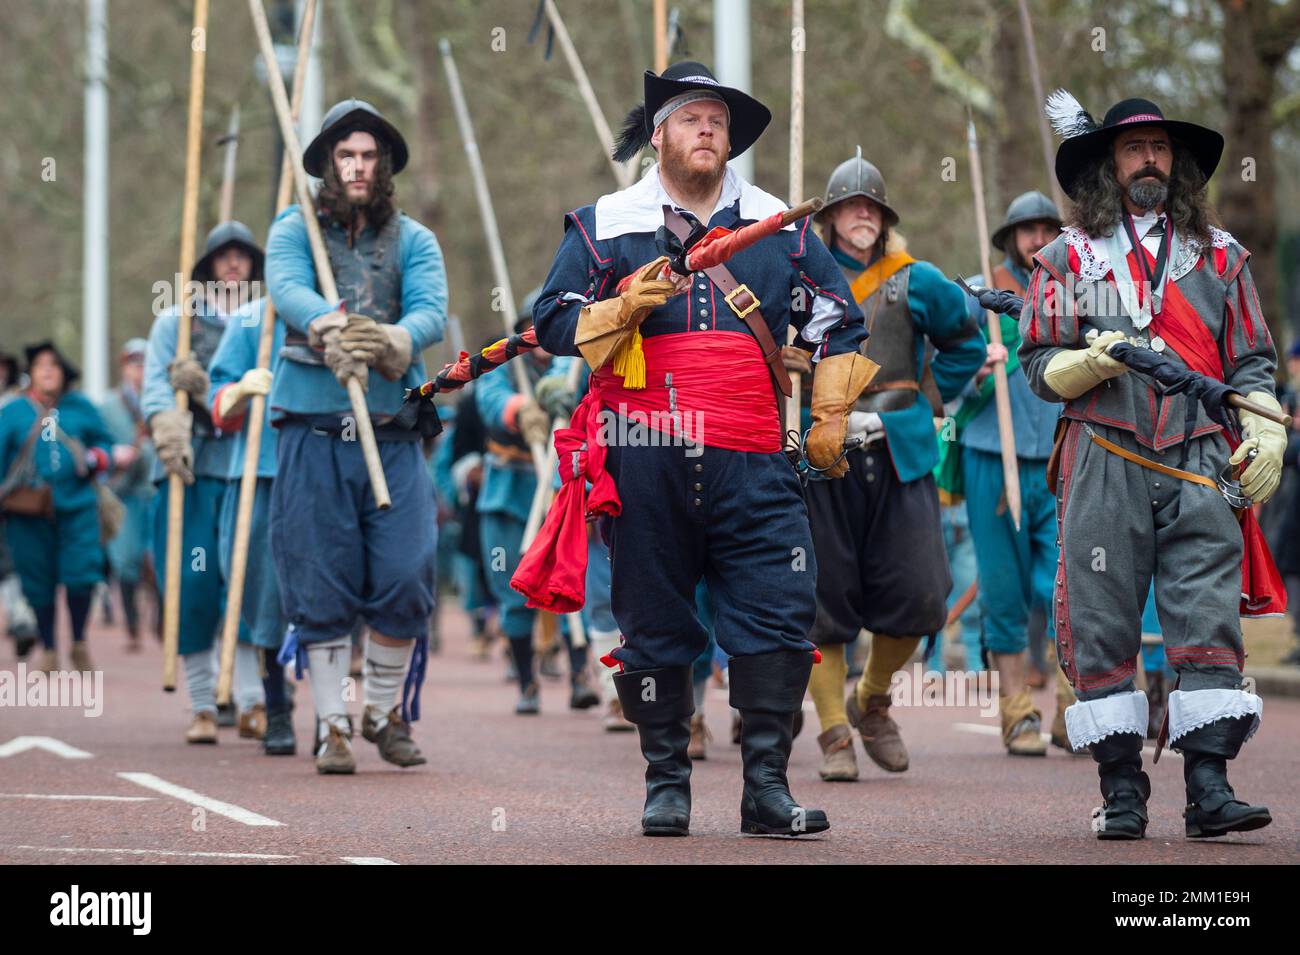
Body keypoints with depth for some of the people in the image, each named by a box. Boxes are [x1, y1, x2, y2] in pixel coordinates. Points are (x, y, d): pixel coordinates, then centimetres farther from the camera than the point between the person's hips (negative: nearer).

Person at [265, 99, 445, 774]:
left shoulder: (414, 241, 11)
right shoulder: (294, 230, 8)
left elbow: (432, 310, -7)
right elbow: (287, 290, -13)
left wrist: (396, 340, -31)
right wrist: (329, 328, -35)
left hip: (392, 435, 1)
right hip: (312, 433, -1)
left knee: (404, 580, -5)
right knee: (321, 587, -2)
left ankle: (387, 712, 16)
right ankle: (332, 726, 9)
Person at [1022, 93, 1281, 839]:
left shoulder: (1219, 253, 17)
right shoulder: (1069, 257, 13)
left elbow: (1252, 363, 16)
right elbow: (1040, 365, 8)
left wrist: (1265, 435, 1)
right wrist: (1096, 359, -12)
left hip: (1202, 467, 1)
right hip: (1107, 463, -1)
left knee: (1210, 627, -8)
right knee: (1104, 626, -3)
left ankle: (1209, 789, -10)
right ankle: (1121, 791, 2)